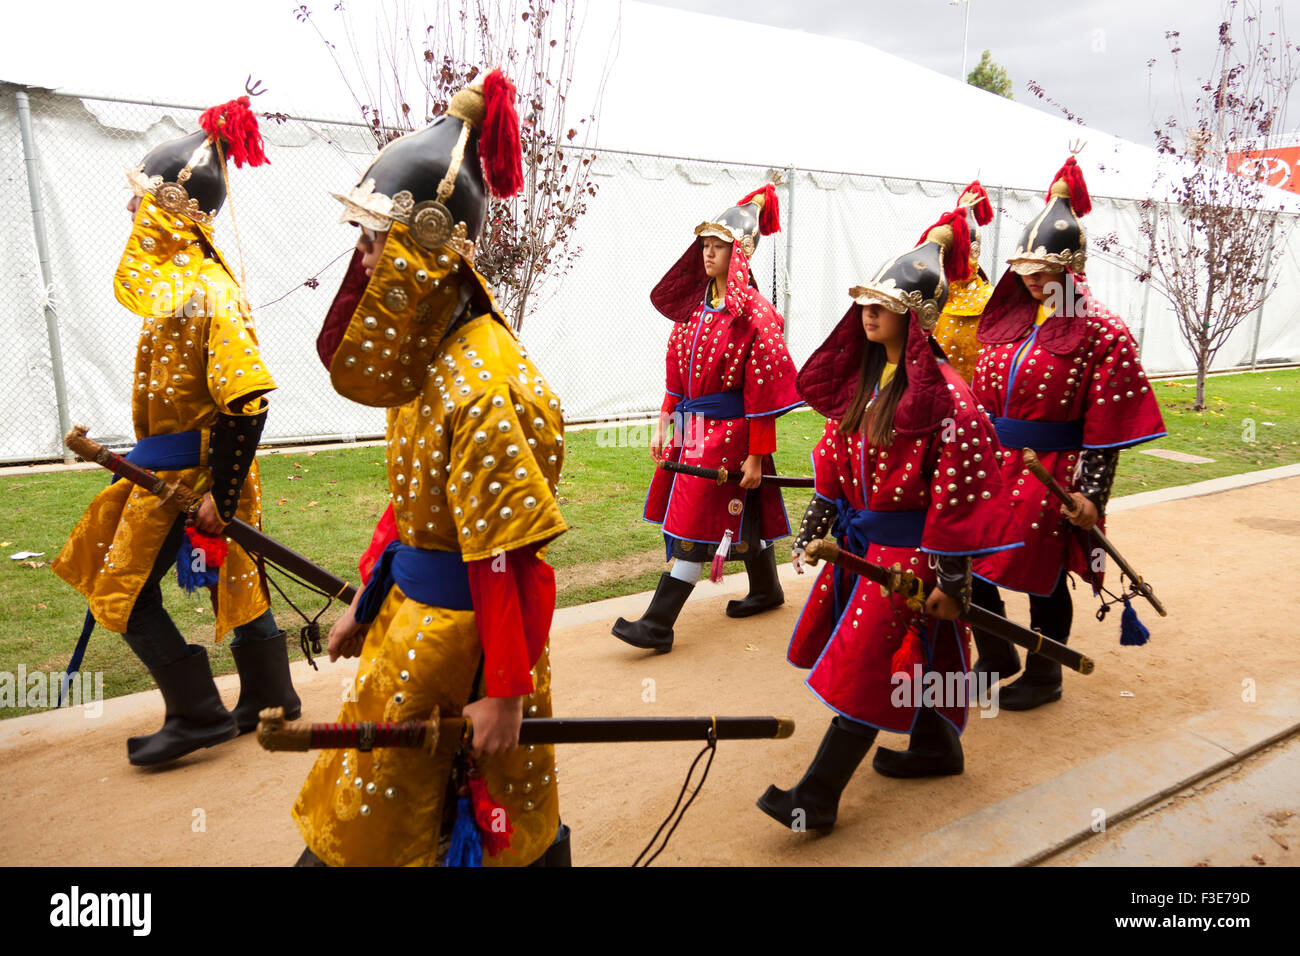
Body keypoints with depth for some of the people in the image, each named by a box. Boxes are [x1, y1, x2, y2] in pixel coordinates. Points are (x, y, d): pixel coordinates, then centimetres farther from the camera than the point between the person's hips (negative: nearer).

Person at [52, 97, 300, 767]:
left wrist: (222, 493, -24)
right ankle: (270, 699, 29)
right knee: (235, 582, 16)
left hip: (191, 471, -9)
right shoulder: (177, 275, 6)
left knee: (127, 590, 1)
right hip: (167, 466, 9)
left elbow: (247, 401, -26)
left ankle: (199, 716, 10)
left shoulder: (207, 290, -22)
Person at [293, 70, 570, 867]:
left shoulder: (480, 382, -27)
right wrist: (367, 602, 17)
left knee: (374, 829, 12)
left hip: (455, 638, -9)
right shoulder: (429, 353, 3)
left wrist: (506, 693, -19)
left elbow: (509, 558, -25)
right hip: (412, 611, 9)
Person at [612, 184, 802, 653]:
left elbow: (763, 392, -15)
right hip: (691, 429, 8)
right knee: (741, 519, 20)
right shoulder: (694, 306, 10)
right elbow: (677, 372, 14)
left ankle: (660, 624, -1)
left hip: (728, 432, -7)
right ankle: (766, 591, 39)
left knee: (697, 526, -6)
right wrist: (664, 424, 11)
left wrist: (756, 457, -16)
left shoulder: (756, 314, -13)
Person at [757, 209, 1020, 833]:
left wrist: (951, 578, -17)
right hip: (857, 537, 8)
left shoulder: (941, 392, -19)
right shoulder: (860, 375, 5)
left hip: (908, 547, -8)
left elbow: (957, 492, -19)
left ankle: (817, 798, 4)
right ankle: (936, 748, 41)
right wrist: (815, 529, 14)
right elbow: (835, 458, 12)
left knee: (866, 660, -3)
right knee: (911, 652, 20)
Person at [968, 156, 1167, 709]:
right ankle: (996, 658, 34)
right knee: (968, 563, 10)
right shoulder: (1006, 320, 8)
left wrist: (1091, 494, -14)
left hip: (1050, 475, -6)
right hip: (991, 464, 6)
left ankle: (1043, 676, 30)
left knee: (1044, 577, 8)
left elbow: (1107, 428, -11)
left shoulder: (1101, 333, -10)